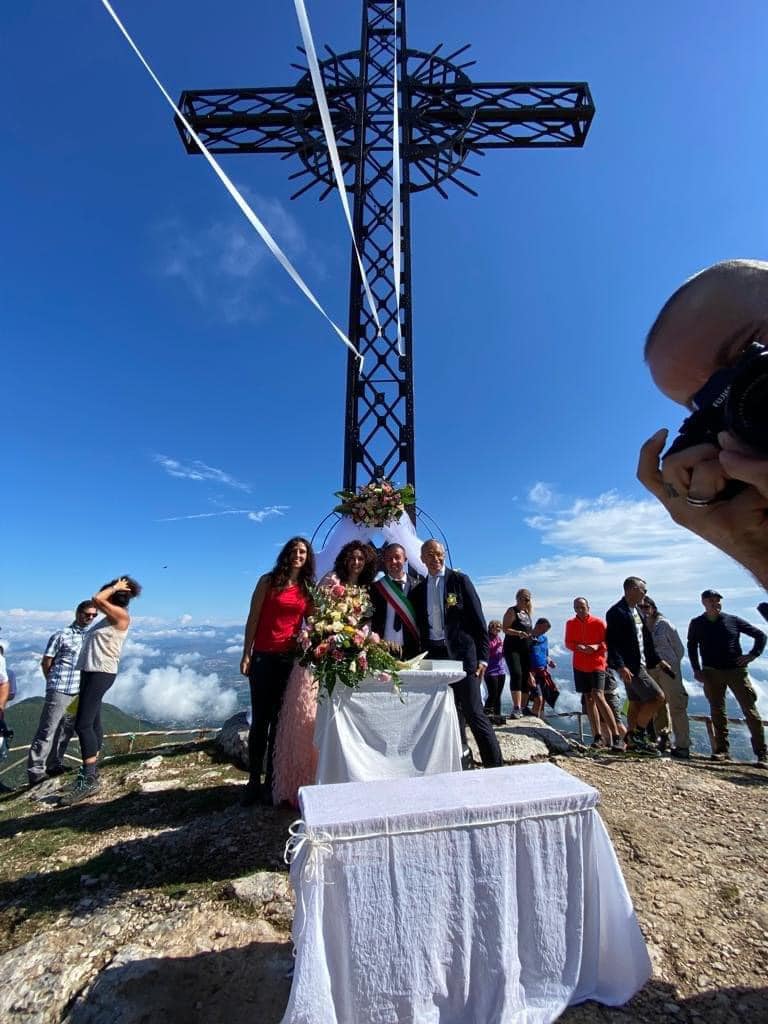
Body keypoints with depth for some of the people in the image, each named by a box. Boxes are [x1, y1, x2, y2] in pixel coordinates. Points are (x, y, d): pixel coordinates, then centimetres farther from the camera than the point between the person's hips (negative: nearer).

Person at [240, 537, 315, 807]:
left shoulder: (308, 589, 8)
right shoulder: (269, 581, 1)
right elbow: (253, 618, -1)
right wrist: (246, 654, -6)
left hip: (292, 660, 2)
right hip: (264, 657, -2)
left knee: (280, 720, 7)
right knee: (260, 718, 4)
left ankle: (271, 781, 18)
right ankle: (254, 781, 17)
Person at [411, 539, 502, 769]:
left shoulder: (460, 580, -1)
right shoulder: (418, 590, 11)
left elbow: (478, 620, -4)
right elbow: (419, 627, 14)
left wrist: (482, 656, -9)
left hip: (462, 653, -4)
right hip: (434, 655, 4)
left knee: (473, 712, -4)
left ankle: (494, 765, 6)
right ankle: (460, 756, 26)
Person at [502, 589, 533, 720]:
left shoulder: (527, 613, 17)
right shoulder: (512, 611, -4)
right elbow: (505, 628, -14)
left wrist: (532, 633, 12)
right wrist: (519, 633, -25)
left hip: (525, 649, 8)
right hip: (512, 648, -7)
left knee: (526, 677, 6)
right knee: (516, 674, -21)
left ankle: (522, 708, 16)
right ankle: (516, 708, -23)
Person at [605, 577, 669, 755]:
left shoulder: (637, 611, 14)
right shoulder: (616, 612, -15)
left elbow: (646, 639, 20)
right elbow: (612, 642, -21)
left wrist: (657, 660, 17)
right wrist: (620, 666, -27)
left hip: (641, 665, 9)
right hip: (629, 667, -9)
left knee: (636, 704, 13)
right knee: (658, 697, -12)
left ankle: (633, 742, 23)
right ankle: (636, 734, -1)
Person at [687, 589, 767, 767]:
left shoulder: (733, 620, 3)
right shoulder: (697, 624, 4)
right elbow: (692, 647, 10)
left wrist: (753, 654, -1)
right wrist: (696, 670, 3)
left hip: (736, 670, -1)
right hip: (712, 672, 1)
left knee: (750, 711, -1)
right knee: (717, 712, 4)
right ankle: (721, 750, 10)